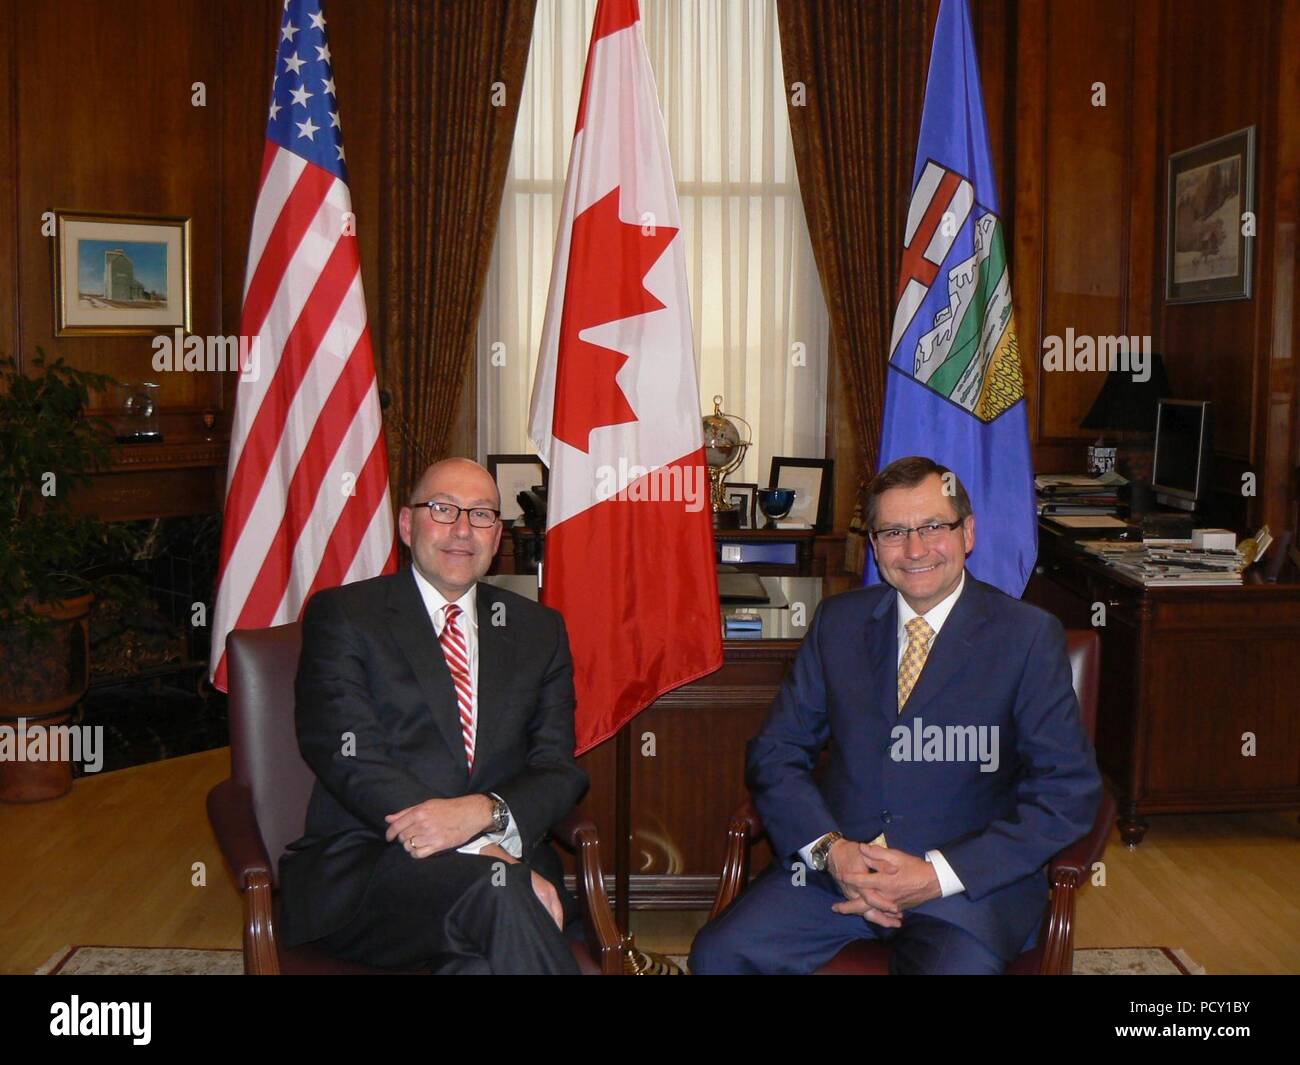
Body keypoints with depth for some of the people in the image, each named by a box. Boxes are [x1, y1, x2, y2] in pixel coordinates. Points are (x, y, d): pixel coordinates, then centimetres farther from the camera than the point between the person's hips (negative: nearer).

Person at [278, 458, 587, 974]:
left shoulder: (539, 630, 17)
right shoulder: (341, 615, 4)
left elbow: (559, 768, 9)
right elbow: (351, 760, -8)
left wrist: (484, 811, -16)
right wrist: (483, 853, -20)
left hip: (501, 856, 3)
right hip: (360, 865, -2)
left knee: (489, 955, -33)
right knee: (496, 887, -35)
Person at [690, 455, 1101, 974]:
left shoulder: (1029, 636, -1)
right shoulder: (838, 621, 9)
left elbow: (1069, 794, -6)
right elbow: (775, 752, 8)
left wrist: (937, 875, -15)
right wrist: (830, 849, -11)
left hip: (971, 877, -2)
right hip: (833, 865, 3)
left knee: (960, 964, -32)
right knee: (718, 952, -18)